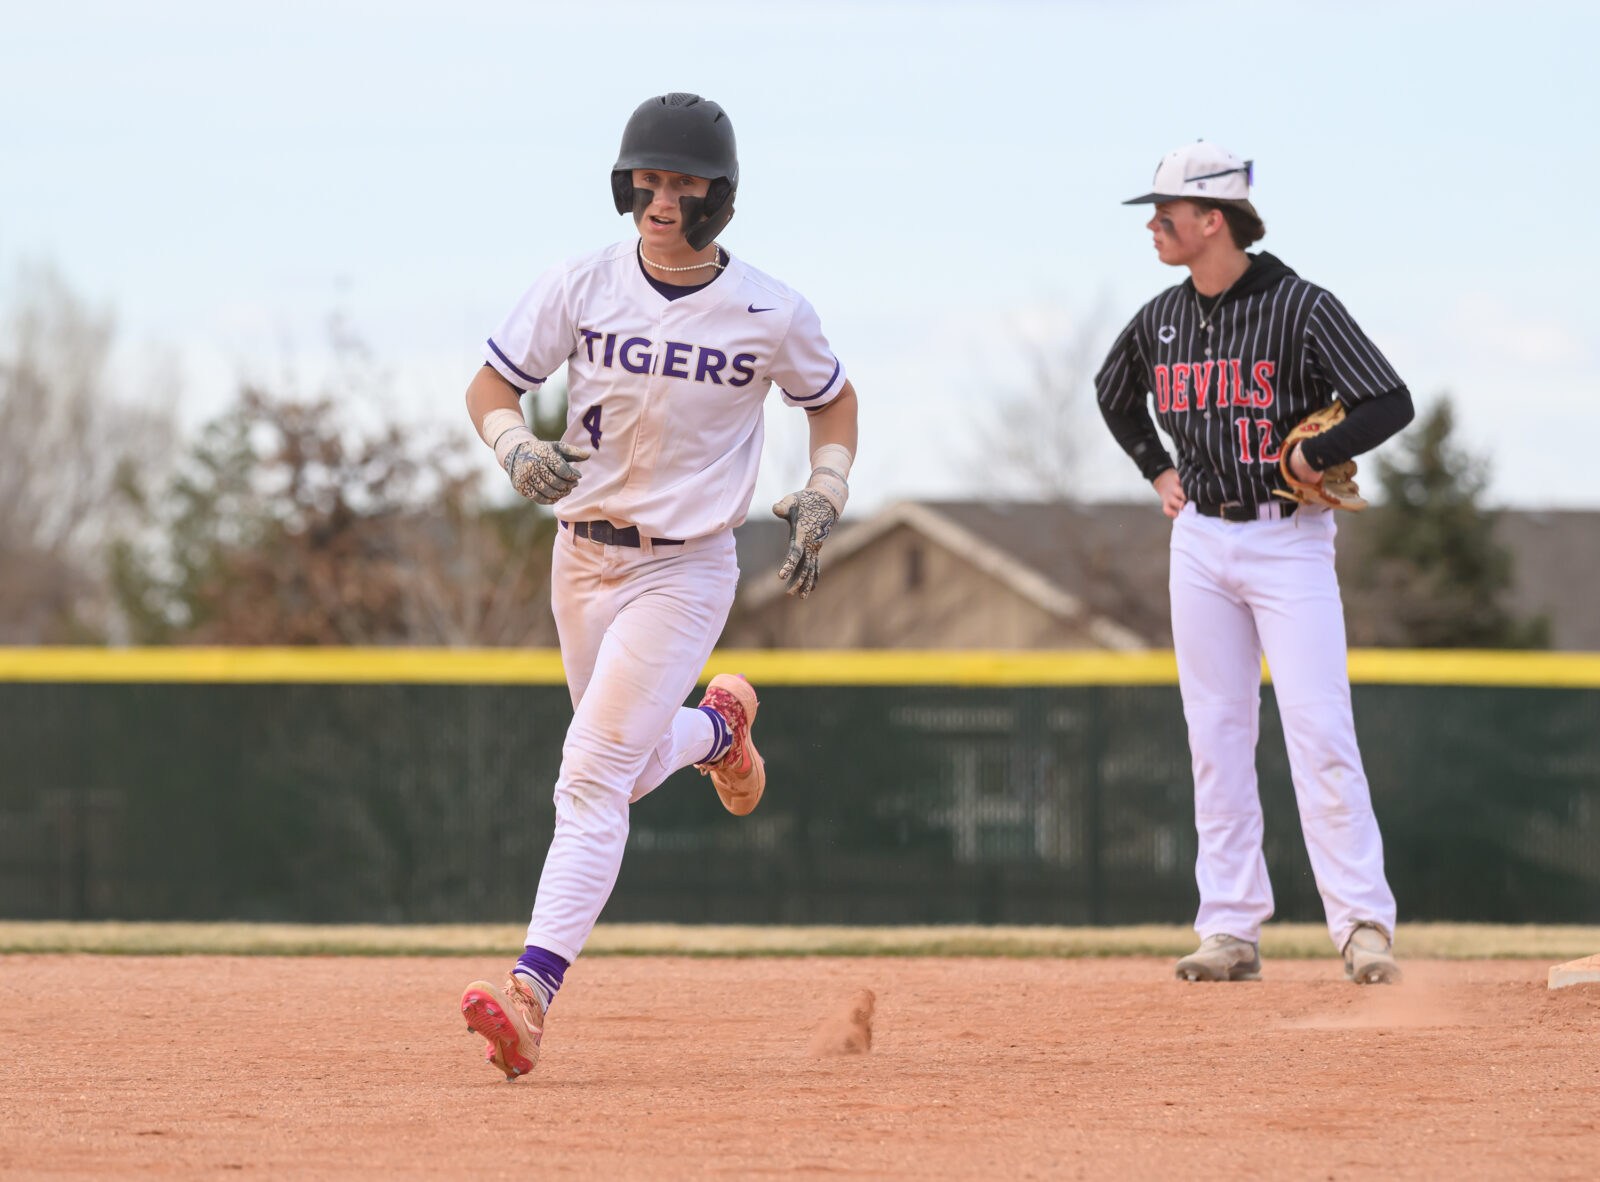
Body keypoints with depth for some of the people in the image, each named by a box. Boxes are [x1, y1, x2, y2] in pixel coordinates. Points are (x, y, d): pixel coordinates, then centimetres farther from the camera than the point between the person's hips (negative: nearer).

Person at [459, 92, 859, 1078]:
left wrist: (826, 497, -5)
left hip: (686, 569, -4)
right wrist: (517, 448, -21)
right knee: (628, 767, 19)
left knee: (594, 777, -16)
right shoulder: (580, 289, -6)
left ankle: (532, 994, -23)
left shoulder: (772, 313, -8)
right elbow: (489, 385, 1)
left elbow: (833, 398, 10)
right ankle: (715, 728, 54)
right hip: (584, 554, 4)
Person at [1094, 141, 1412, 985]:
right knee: (1216, 735, 5)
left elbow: (1391, 402, -15)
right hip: (1201, 541, 6)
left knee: (1319, 731, -13)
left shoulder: (1299, 307, -12)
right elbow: (1114, 391, 28)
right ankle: (1231, 930, 8)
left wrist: (1311, 458, -19)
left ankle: (1364, 924, -11)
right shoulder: (1161, 320, 6)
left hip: (1288, 541, -6)